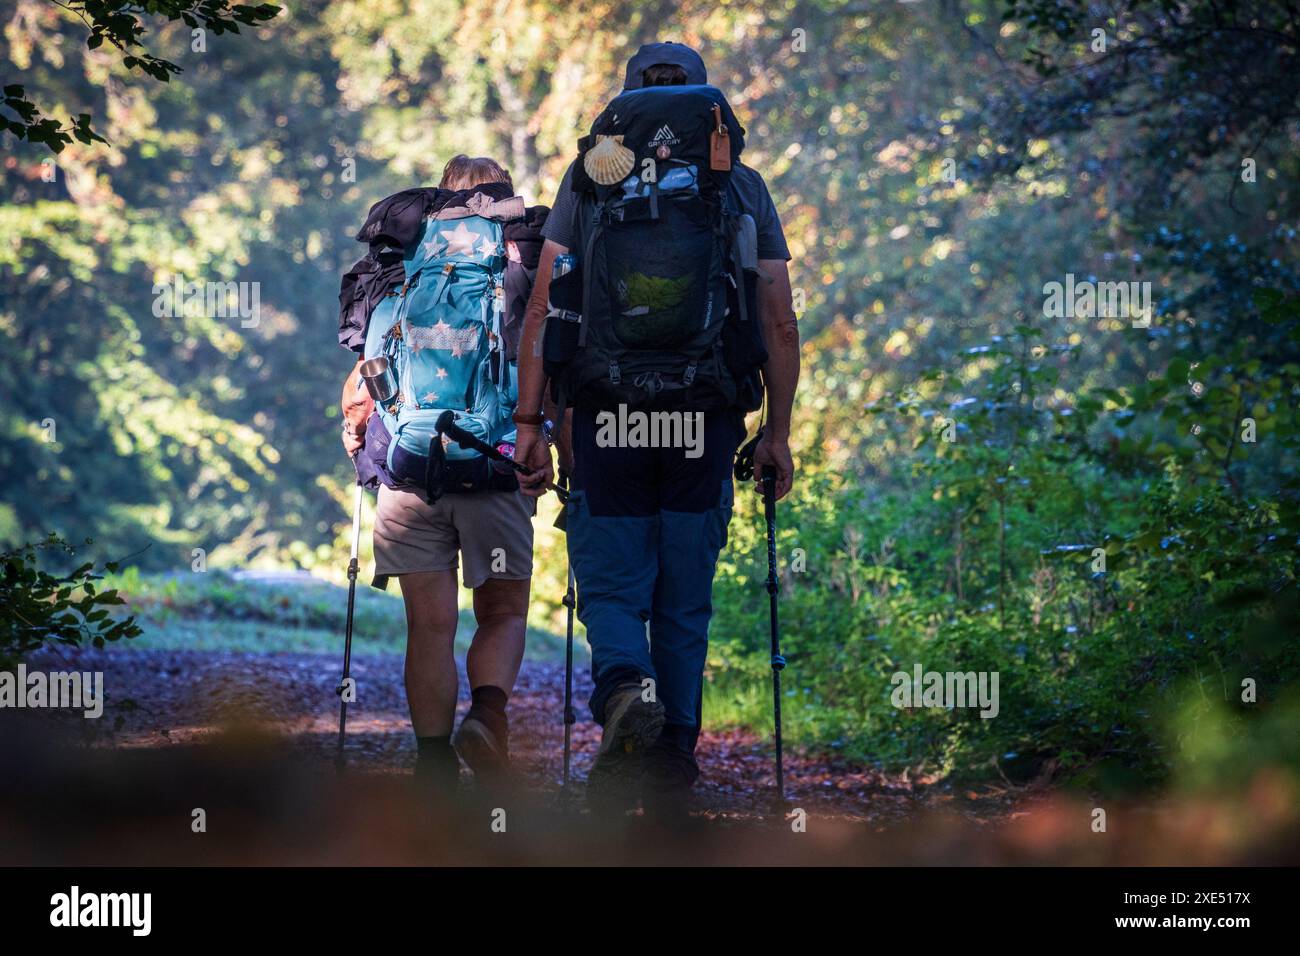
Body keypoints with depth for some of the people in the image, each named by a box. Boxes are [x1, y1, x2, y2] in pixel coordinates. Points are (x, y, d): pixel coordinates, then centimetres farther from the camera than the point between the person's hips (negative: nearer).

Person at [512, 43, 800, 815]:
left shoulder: (591, 176, 5)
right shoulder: (743, 186, 8)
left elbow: (542, 308, -2)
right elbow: (782, 326, 4)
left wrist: (530, 420, 0)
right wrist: (778, 433, 10)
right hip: (709, 419, 1)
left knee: (611, 584, 7)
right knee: (687, 600, 11)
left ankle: (624, 686, -24)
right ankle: (674, 771, 9)